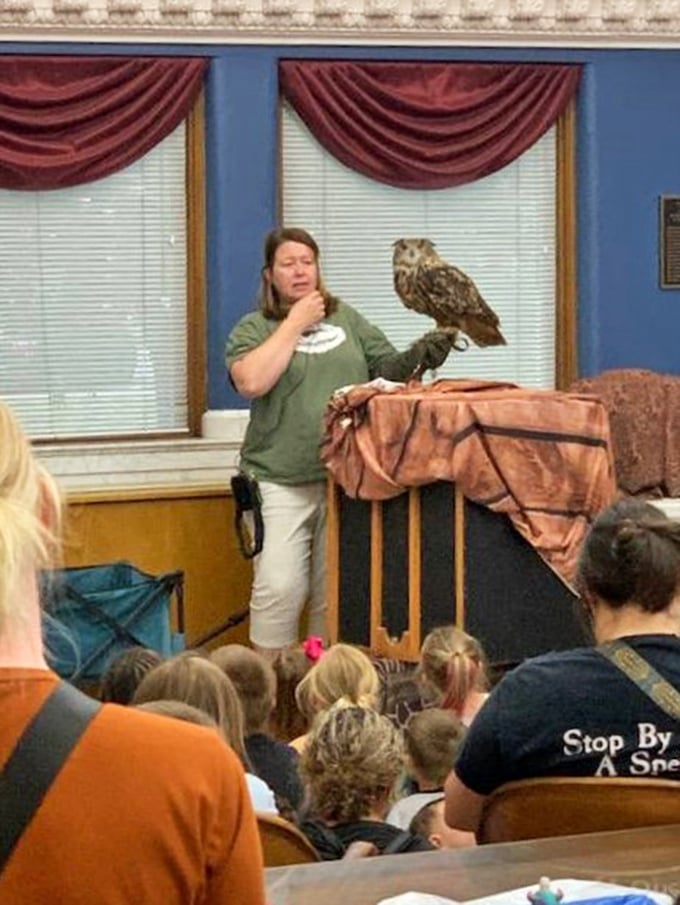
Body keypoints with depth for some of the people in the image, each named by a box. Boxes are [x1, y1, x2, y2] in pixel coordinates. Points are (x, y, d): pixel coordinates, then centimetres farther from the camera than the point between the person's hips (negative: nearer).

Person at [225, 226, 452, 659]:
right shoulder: (254, 329, 4)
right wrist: (296, 323, -9)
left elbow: (389, 370, 14)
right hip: (282, 482, -3)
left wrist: (418, 357, -8)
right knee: (279, 587, -11)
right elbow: (251, 381, -16)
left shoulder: (346, 318, 15)